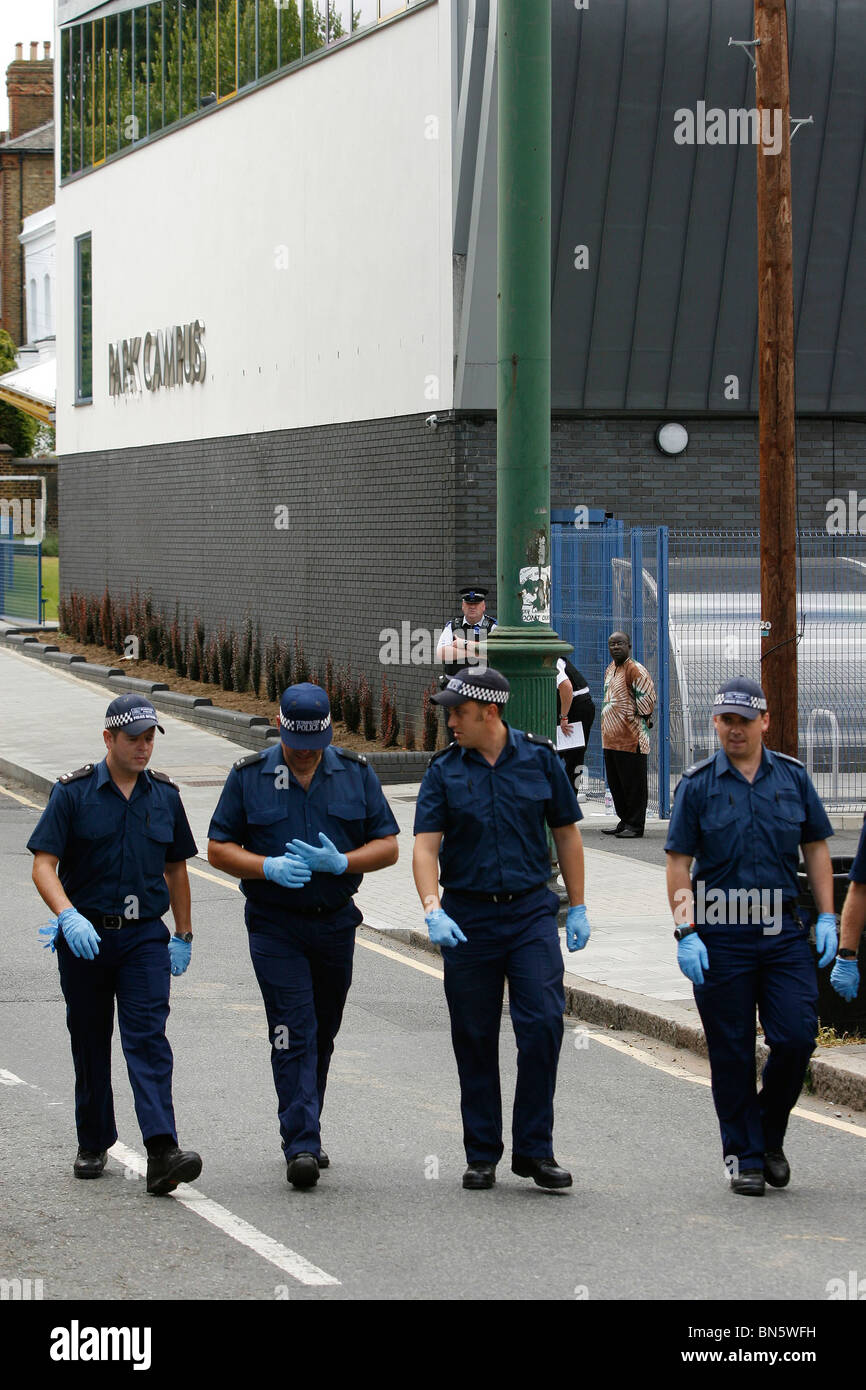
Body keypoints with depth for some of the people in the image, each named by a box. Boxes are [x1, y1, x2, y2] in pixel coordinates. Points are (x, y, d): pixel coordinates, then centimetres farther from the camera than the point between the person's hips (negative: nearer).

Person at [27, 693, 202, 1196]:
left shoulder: (164, 795, 7)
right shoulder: (74, 793, -4)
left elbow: (176, 868, 18)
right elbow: (43, 864, -10)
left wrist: (184, 936, 17)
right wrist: (69, 916, -26)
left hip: (145, 936, 1)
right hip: (84, 936, -1)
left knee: (148, 1039, -12)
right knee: (90, 1042, 10)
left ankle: (162, 1153, -23)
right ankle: (94, 1143, 26)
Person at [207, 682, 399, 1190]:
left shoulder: (357, 774, 4)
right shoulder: (249, 776, -1)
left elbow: (388, 846, 4)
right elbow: (219, 848, 0)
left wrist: (340, 862, -15)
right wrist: (269, 867, -17)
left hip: (336, 923, 3)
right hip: (275, 924, -3)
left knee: (322, 1035, 12)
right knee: (294, 1036, -12)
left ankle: (305, 1133, 26)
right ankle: (301, 1146, -16)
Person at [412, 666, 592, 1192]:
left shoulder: (540, 759, 2)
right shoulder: (444, 771, 0)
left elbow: (567, 833, 10)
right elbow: (425, 847, -7)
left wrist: (578, 907, 8)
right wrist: (433, 910, -23)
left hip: (531, 911, 0)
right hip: (467, 918, 1)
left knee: (544, 1024, -11)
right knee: (475, 1039, 5)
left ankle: (534, 1149, -2)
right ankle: (482, 1155, 15)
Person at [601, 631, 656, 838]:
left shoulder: (635, 669, -13)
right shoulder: (610, 669, 16)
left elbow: (648, 696, -15)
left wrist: (641, 718, -8)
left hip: (631, 738, -9)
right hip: (611, 738, 9)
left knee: (633, 783, -4)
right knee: (615, 782, 14)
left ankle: (635, 825, 0)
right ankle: (624, 821, 23)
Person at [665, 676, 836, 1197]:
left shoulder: (792, 777, 8)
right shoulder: (698, 784, 0)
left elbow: (816, 848, 12)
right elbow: (678, 863, -2)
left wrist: (827, 918, 4)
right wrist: (686, 933, -11)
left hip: (784, 933, 2)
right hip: (720, 936, -2)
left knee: (797, 1037, -5)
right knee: (732, 1052, 3)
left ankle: (770, 1134, 18)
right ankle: (745, 1156, 14)